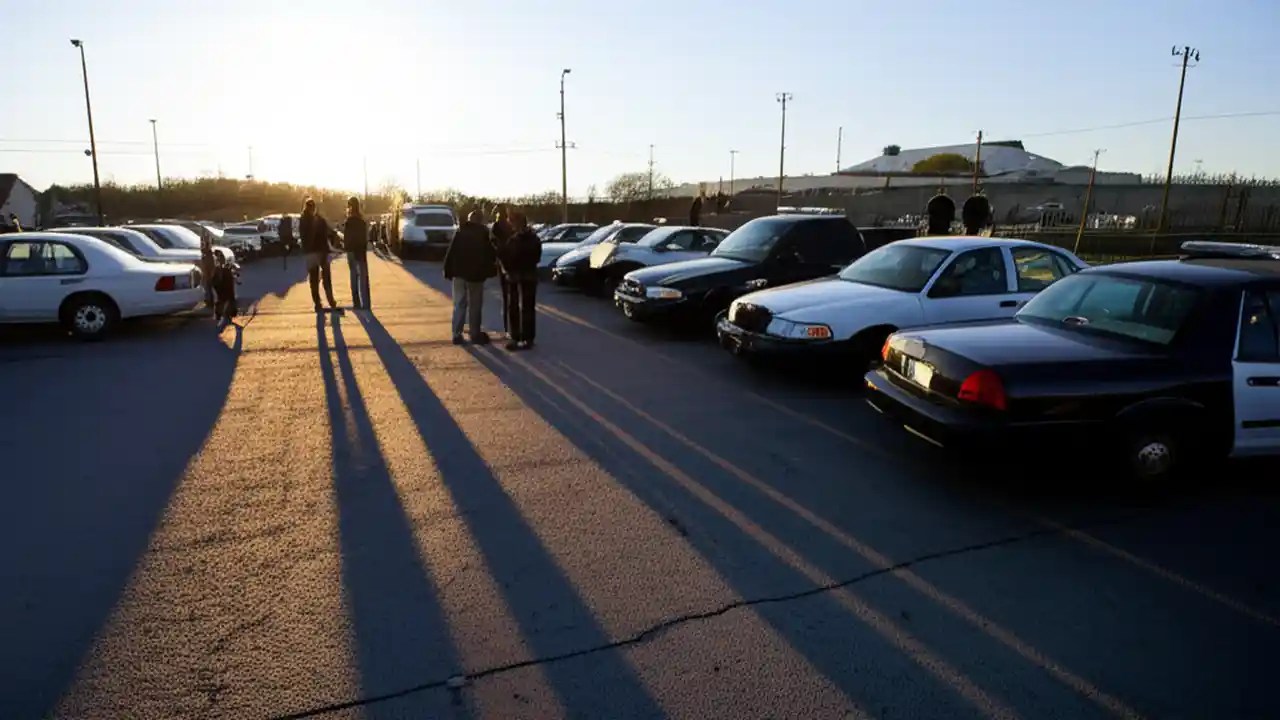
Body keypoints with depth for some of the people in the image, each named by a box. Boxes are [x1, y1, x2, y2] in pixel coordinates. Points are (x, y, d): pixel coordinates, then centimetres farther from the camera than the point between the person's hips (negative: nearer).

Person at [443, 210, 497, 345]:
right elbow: (491, 254, 1)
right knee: (475, 306, 6)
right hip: (476, 274, -2)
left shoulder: (460, 232, 4)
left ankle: (457, 334, 4)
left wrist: (448, 272, 5)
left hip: (459, 273, 2)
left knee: (459, 304, 8)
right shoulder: (484, 233, -2)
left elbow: (450, 253, 1)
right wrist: (489, 270, 15)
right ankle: (475, 335, 9)